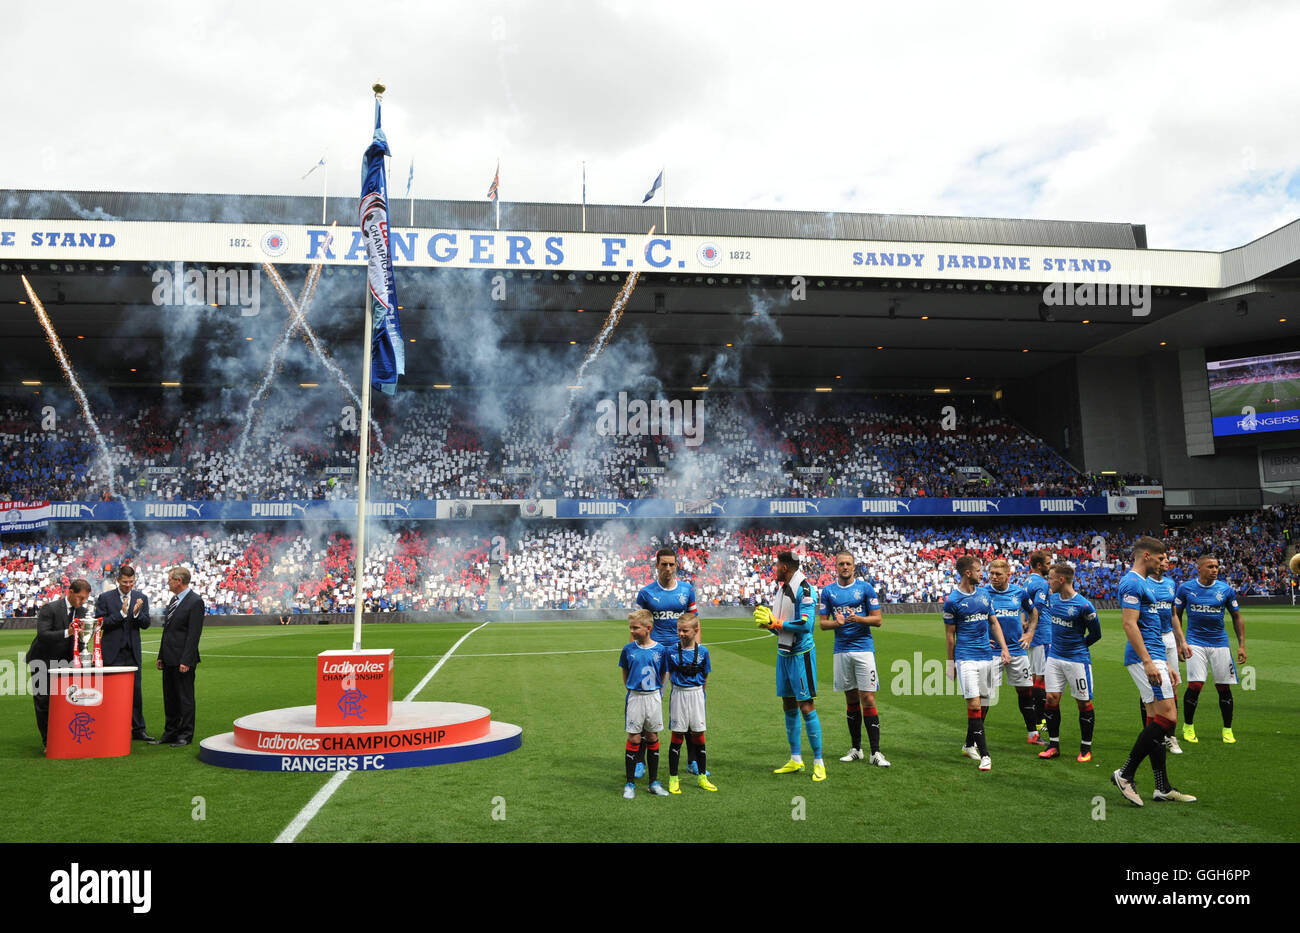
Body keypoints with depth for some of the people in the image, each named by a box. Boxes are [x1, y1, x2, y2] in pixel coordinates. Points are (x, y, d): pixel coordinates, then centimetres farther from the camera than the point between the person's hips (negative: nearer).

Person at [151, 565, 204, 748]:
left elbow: (194, 634, -17)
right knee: (170, 698, 14)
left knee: (185, 698, -1)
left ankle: (185, 735, 7)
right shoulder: (174, 600, 15)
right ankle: (170, 733, 23)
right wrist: (161, 656, 15)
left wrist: (186, 661, -20)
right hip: (169, 659, 9)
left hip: (183, 660, -9)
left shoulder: (195, 601, -13)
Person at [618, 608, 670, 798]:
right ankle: (630, 784, 10)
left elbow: (663, 674, 8)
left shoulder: (659, 649, -3)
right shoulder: (628, 649, -2)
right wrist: (630, 688, 5)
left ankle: (654, 782, 20)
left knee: (652, 737, 9)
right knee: (634, 738, 1)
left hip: (654, 697, 1)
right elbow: (624, 674, 11)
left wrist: (655, 690, 4)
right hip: (635, 697, -1)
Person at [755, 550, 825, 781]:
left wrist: (774, 622, -17)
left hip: (801, 654, -9)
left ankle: (818, 762, 4)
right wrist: (766, 622, -2)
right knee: (789, 708, 13)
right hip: (783, 653, 9)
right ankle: (796, 760, 22)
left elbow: (805, 624, -24)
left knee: (806, 707, -6)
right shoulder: (779, 589, 14)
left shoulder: (804, 589, -14)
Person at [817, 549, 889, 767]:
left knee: (868, 698, -7)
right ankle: (856, 749, 19)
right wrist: (836, 622, -11)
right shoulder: (828, 591, 7)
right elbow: (822, 622, 9)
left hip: (864, 649, -2)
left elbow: (877, 620, 1)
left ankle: (876, 753, -4)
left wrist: (858, 619, -16)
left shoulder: (865, 588, 1)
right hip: (841, 650, 2)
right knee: (851, 700, 9)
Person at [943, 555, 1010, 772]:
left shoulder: (984, 594, 10)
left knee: (982, 704, 10)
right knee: (974, 704, -12)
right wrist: (951, 663, 3)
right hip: (966, 658, -5)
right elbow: (950, 634, 1)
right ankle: (984, 754, -11)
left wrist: (1004, 648, 8)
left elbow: (994, 623, 18)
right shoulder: (952, 600, -5)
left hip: (986, 656, 6)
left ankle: (969, 745, 28)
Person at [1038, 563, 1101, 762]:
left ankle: (1086, 748, 16)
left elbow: (1096, 634, -4)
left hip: (1077, 659, -5)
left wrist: (1077, 646, 4)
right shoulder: (1052, 598, 3)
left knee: (1084, 702, 3)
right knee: (1052, 699, 2)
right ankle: (1053, 745, 12)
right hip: (1054, 657, 6)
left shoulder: (1084, 606, -16)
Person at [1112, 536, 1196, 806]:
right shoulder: (1132, 583, -12)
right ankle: (1126, 774, -7)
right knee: (1167, 716, -12)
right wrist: (1148, 662, -25)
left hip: (1152, 658, 10)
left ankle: (1163, 787, 13)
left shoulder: (1142, 583, 20)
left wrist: (1165, 665, 25)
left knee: (1157, 720, 10)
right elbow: (1129, 624, -20)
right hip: (1145, 658, -10)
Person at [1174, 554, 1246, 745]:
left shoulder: (1226, 590, 1)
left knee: (1224, 687, 3)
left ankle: (1227, 730, 19)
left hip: (1219, 643, 2)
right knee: (1195, 686, -11)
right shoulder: (1186, 588, -1)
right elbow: (1176, 616, 6)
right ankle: (1188, 727, 8)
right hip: (1195, 643, -2)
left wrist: (1241, 645, 4)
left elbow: (1237, 617, 9)